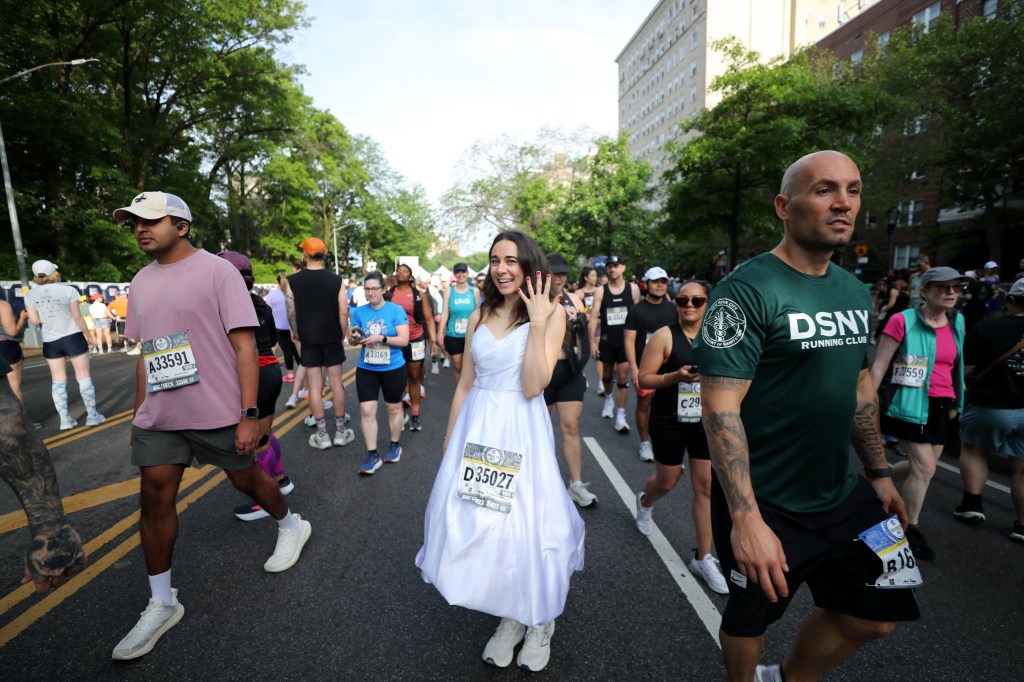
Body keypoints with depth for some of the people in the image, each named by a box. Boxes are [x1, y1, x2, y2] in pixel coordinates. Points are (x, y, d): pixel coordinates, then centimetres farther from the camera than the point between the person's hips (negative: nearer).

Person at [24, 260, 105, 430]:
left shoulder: (30, 295, 0)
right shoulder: (68, 290, -11)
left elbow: (35, 320, -1)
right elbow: (77, 316, -9)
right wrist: (89, 336, 0)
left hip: (50, 341, 3)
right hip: (73, 337, -3)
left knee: (58, 381, 9)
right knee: (83, 376, 4)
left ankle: (64, 419, 9)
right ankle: (92, 415, 6)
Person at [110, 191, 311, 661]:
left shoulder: (217, 271, -10)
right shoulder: (141, 282, 11)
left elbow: (244, 347, -14)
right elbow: (145, 354, 17)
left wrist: (250, 415, -17)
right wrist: (139, 413, 17)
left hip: (217, 414, -6)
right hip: (158, 418, 6)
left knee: (245, 478, 10)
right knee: (155, 499, 6)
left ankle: (291, 526, 39)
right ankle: (161, 604, 23)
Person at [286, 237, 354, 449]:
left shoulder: (292, 281, -5)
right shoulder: (336, 280, -5)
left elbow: (291, 313, -1)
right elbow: (344, 313, -7)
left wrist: (297, 334, 14)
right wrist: (342, 336, 6)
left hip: (308, 339, 0)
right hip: (332, 338, 0)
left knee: (314, 386, 5)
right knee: (336, 383, 7)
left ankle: (321, 434, 10)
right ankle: (340, 431, 14)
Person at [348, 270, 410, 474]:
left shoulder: (396, 310, -9)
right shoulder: (359, 311, 1)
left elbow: (404, 340, -15)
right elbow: (351, 339, 4)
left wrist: (381, 338, -27)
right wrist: (354, 338, -19)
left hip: (393, 368, -2)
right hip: (366, 369, 2)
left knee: (393, 407, 13)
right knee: (366, 411, -4)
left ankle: (395, 445, 33)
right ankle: (372, 455, 8)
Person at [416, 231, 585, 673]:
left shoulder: (551, 313, -5)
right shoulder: (480, 316, 7)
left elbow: (533, 386, -15)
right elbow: (465, 383, 11)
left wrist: (538, 323, -19)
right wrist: (449, 438, 13)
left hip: (522, 431, -4)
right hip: (476, 429, 5)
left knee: (526, 523, 4)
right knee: (478, 521, 10)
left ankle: (540, 620, 34)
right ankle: (510, 616, 35)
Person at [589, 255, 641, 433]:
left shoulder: (633, 288, -2)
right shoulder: (601, 291, -3)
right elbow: (594, 317, -5)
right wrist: (592, 341, -11)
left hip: (626, 339, -1)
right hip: (607, 340, 1)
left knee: (623, 377, -3)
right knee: (606, 374, 18)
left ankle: (620, 417, 0)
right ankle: (609, 399, 46)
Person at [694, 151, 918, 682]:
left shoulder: (856, 293, 5)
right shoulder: (747, 289, -20)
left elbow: (859, 384, 15)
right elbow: (720, 405, -25)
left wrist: (879, 472, 15)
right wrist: (745, 518, -28)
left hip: (841, 495, 7)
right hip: (764, 505, -7)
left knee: (878, 615, 17)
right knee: (750, 617, 15)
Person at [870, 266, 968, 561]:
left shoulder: (957, 322, 6)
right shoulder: (902, 321, -13)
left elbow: (956, 364, 17)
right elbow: (879, 365, -11)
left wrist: (956, 402, 17)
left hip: (941, 406, 7)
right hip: (912, 404, -6)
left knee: (921, 466, 12)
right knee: (925, 468, -3)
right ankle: (910, 529, 16)